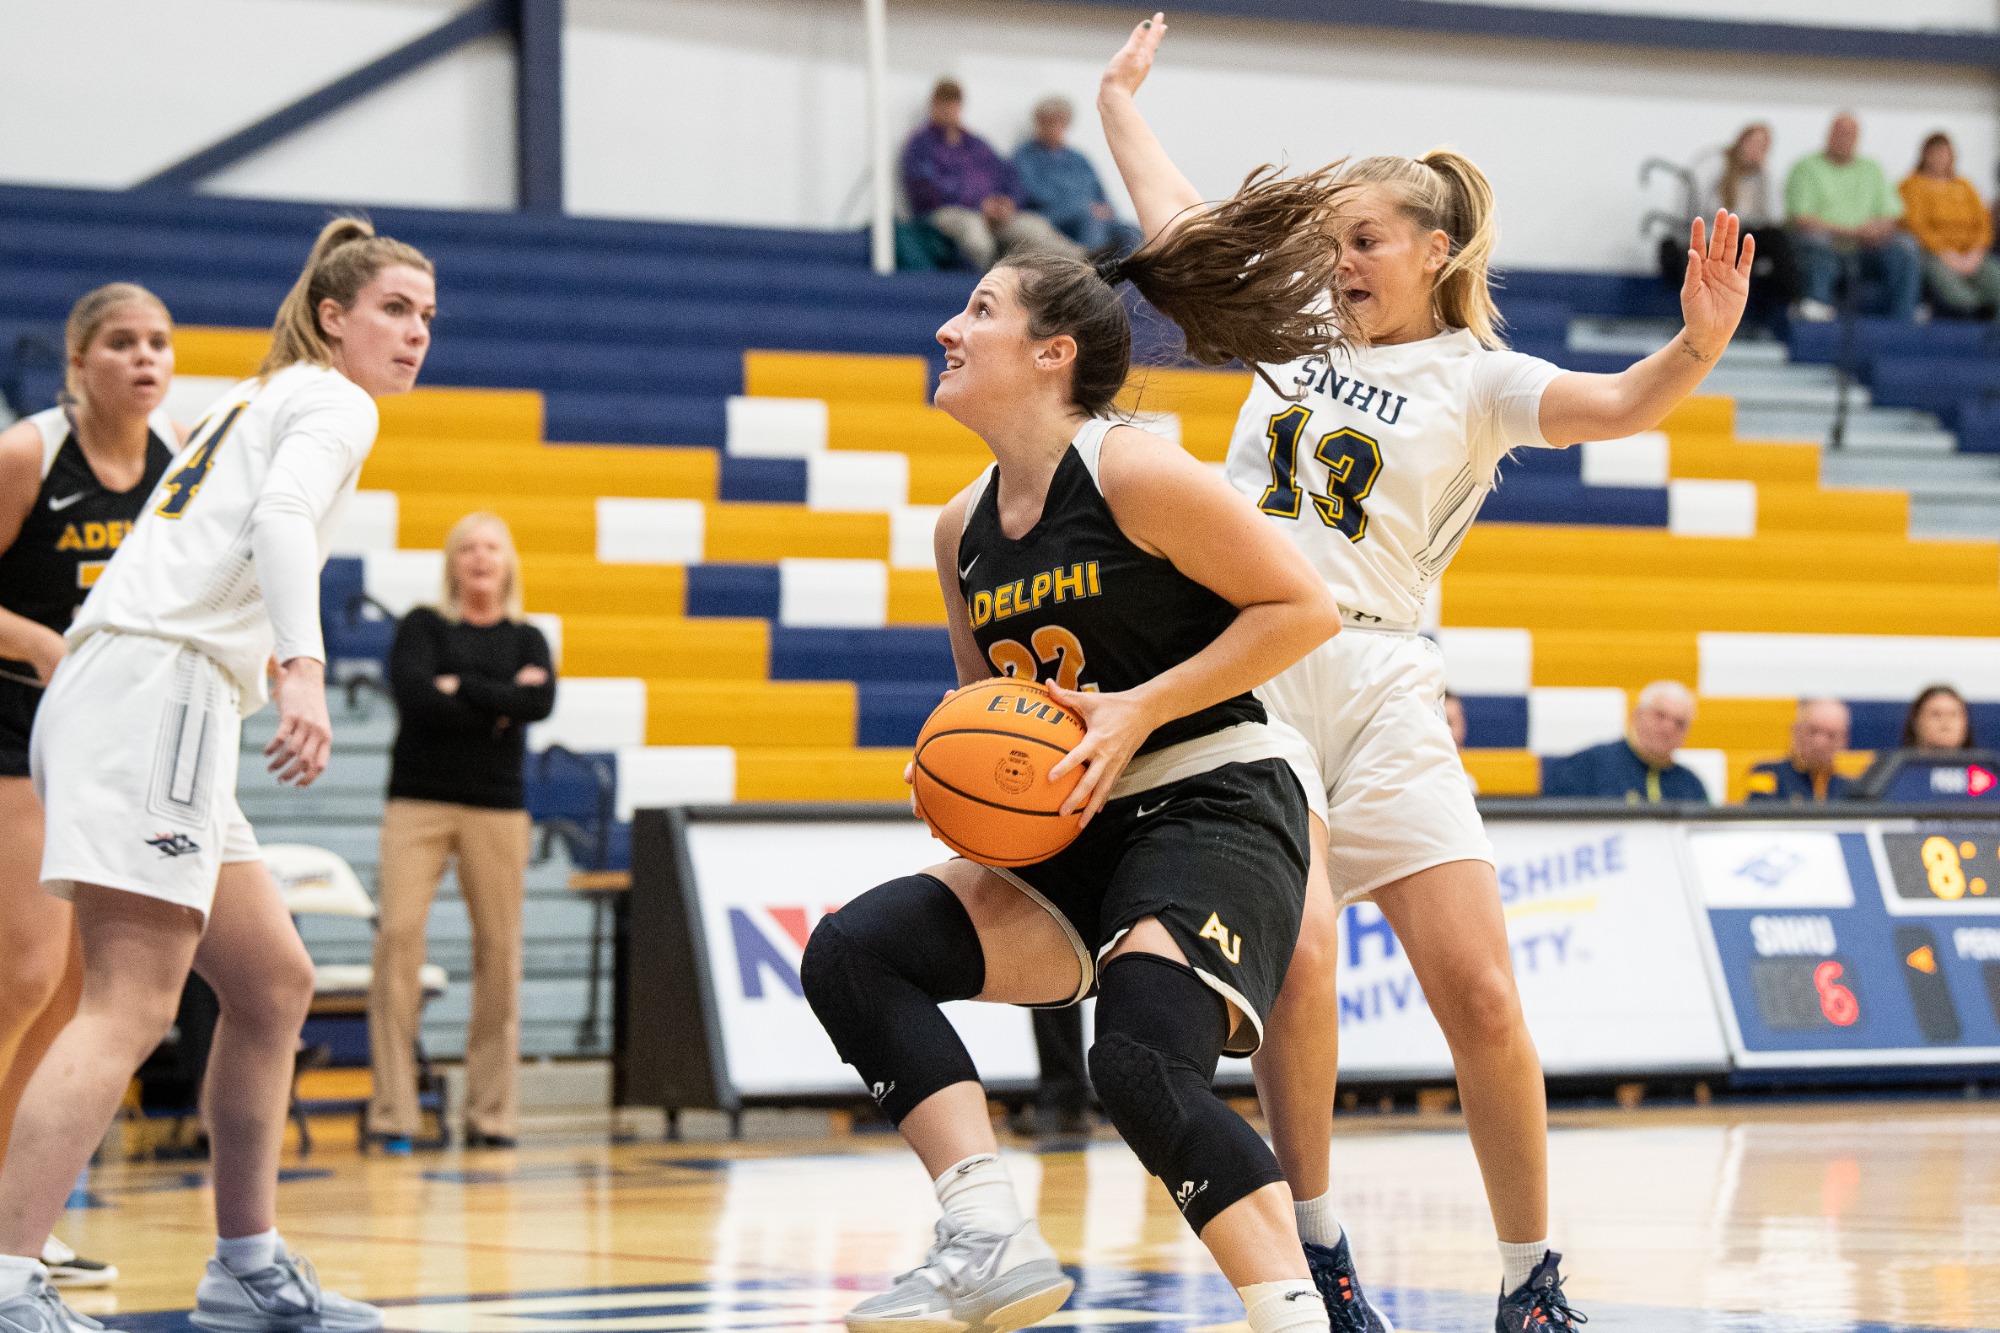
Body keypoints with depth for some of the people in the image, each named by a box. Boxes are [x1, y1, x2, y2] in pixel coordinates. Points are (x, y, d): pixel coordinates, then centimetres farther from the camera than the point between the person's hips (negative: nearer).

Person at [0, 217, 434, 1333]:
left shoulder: (257, 403, 29)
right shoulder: (334, 402, 1)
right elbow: (281, 519, -18)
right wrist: (303, 671, -31)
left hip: (110, 691, 10)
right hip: (161, 684, -10)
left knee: (273, 984, 16)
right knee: (132, 1005, -19)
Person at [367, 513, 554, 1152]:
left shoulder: (526, 640, 14)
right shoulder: (422, 627, 8)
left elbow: (540, 701, -7)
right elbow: (416, 694, -11)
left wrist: (460, 689, -9)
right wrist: (499, 703, -6)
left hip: (496, 808, 2)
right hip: (417, 800, -2)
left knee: (499, 947, -3)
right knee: (399, 935, -14)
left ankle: (491, 1113, 3)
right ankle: (393, 1110, -13)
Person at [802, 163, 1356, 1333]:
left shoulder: (1132, 472, -13)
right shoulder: (963, 529, 11)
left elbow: (1305, 607, -11)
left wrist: (1138, 710, -16)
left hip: (1214, 810, -8)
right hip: (1074, 839, 8)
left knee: (1147, 1067, -29)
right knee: (855, 951, -8)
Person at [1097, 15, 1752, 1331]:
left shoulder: (1475, 379, 8)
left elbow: (1615, 405, -10)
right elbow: (1175, 217, 32)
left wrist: (1699, 346, -29)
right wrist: (1120, 97, 42)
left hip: (1378, 676, -1)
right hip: (1241, 665, 1)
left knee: (1481, 996, -9)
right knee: (1298, 960, -17)